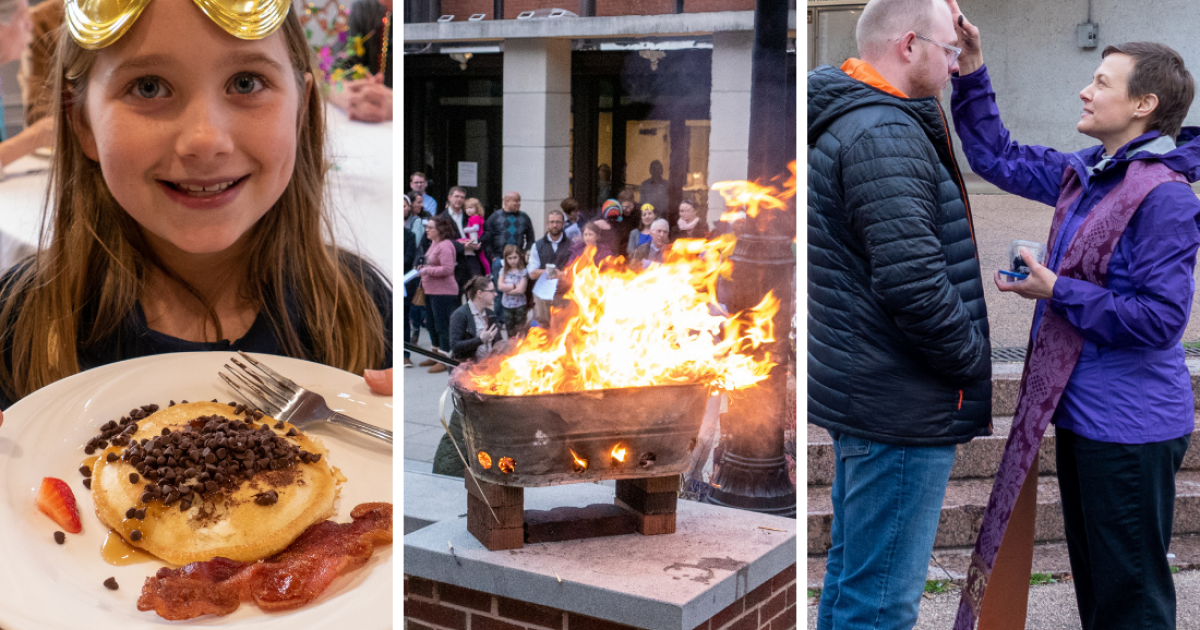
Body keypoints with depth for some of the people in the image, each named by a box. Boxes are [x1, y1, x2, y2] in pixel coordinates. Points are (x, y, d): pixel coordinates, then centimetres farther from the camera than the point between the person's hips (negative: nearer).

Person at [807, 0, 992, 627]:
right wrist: (979, 364, -11)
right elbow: (913, 281, -26)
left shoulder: (843, 126, 15)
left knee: (850, 572, 21)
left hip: (858, 387, 11)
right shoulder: (885, 135, -19)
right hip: (902, 408, -11)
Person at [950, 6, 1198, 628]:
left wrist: (1058, 291, -19)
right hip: (1080, 413, 9)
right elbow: (998, 157, 17)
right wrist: (971, 69, 9)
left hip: (1129, 428, -9)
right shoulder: (1083, 173, 7)